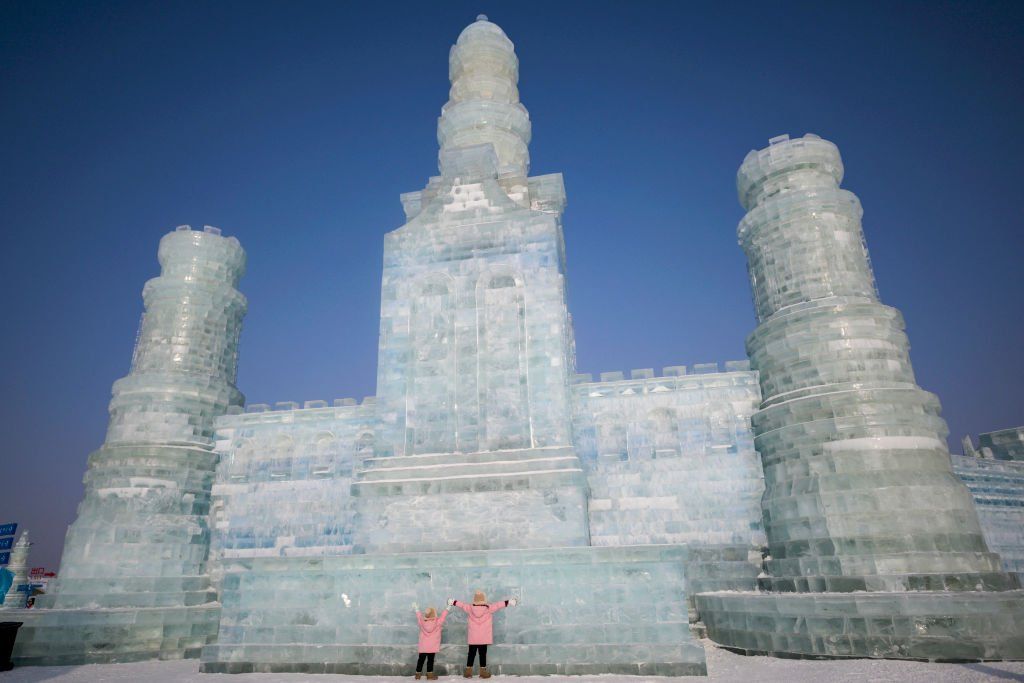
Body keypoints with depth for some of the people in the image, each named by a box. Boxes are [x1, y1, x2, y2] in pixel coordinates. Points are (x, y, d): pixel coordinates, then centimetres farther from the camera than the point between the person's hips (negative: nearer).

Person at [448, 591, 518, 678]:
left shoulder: (470, 608, -6)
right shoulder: (489, 608, -12)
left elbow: (462, 605, 10)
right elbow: (498, 605, -5)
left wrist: (453, 602, 27)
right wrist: (508, 602, 3)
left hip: (473, 638, 2)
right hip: (484, 638, -2)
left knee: (471, 653, 11)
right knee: (483, 654, 6)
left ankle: (468, 672, 15)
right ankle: (483, 672, 10)